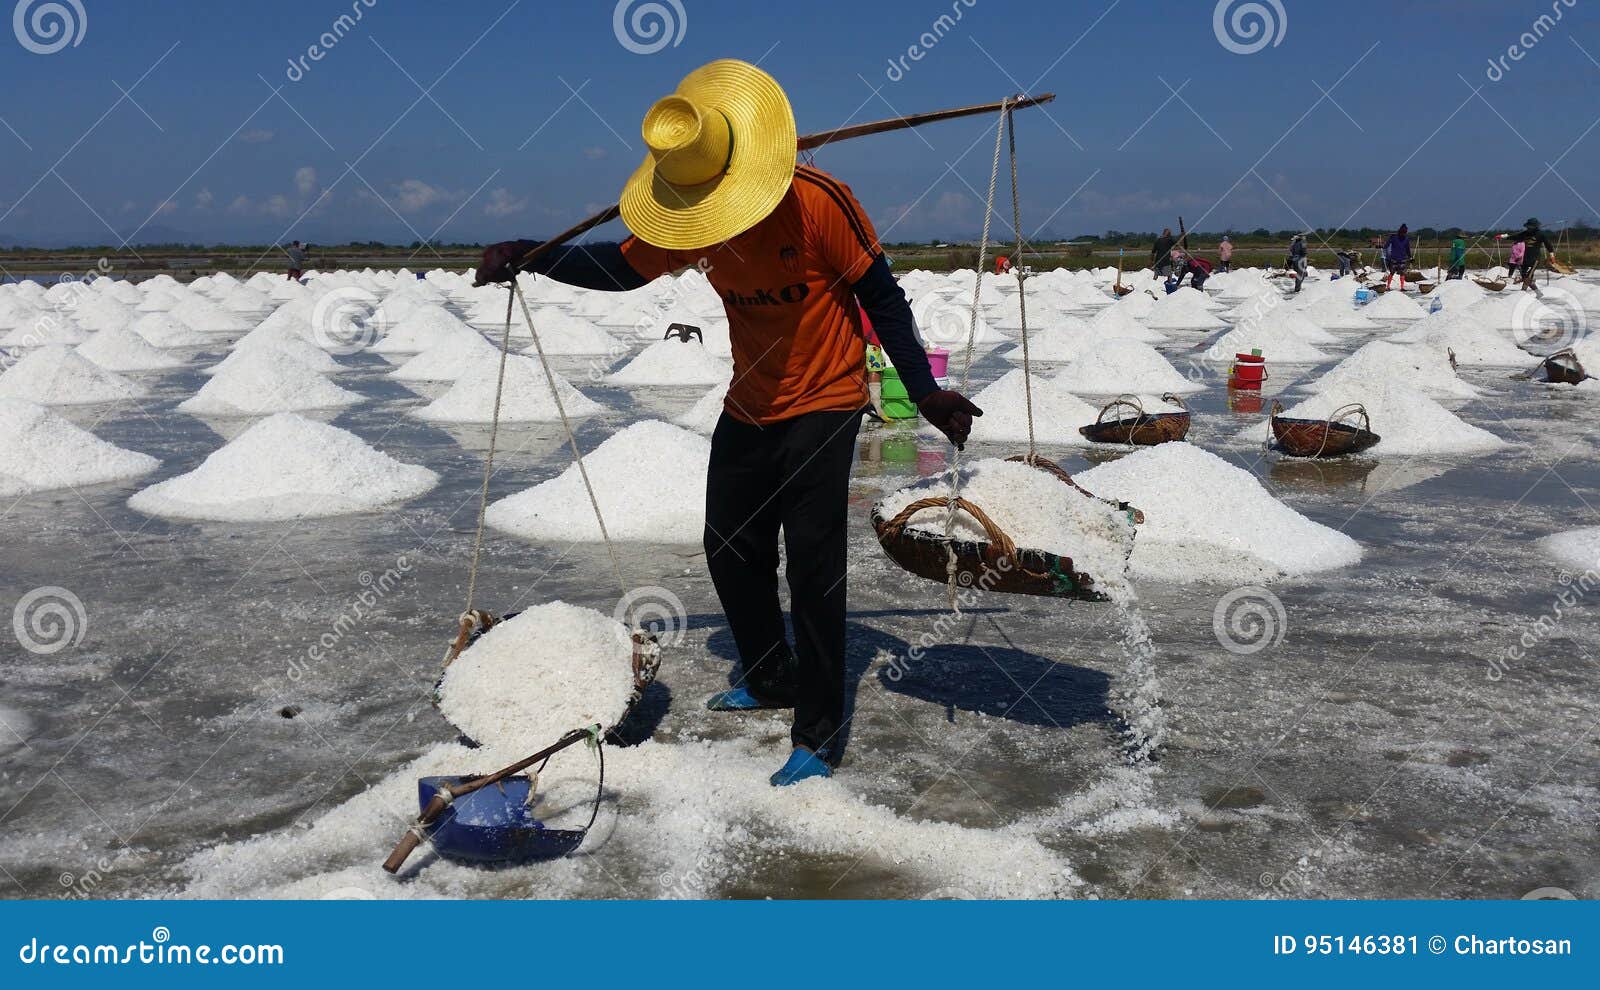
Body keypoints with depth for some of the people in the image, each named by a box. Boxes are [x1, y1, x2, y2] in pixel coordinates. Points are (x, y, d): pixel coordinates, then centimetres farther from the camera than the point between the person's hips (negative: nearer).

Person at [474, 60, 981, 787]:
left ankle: (819, 734, 3)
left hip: (824, 406, -6)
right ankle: (770, 679, 35)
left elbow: (880, 297, -14)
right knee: (731, 552, 13)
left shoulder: (818, 202, -21)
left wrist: (924, 392, -18)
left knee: (813, 567, -9)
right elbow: (623, 267, 4)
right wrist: (530, 256, -11)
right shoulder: (692, 215, -5)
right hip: (748, 408, 7)